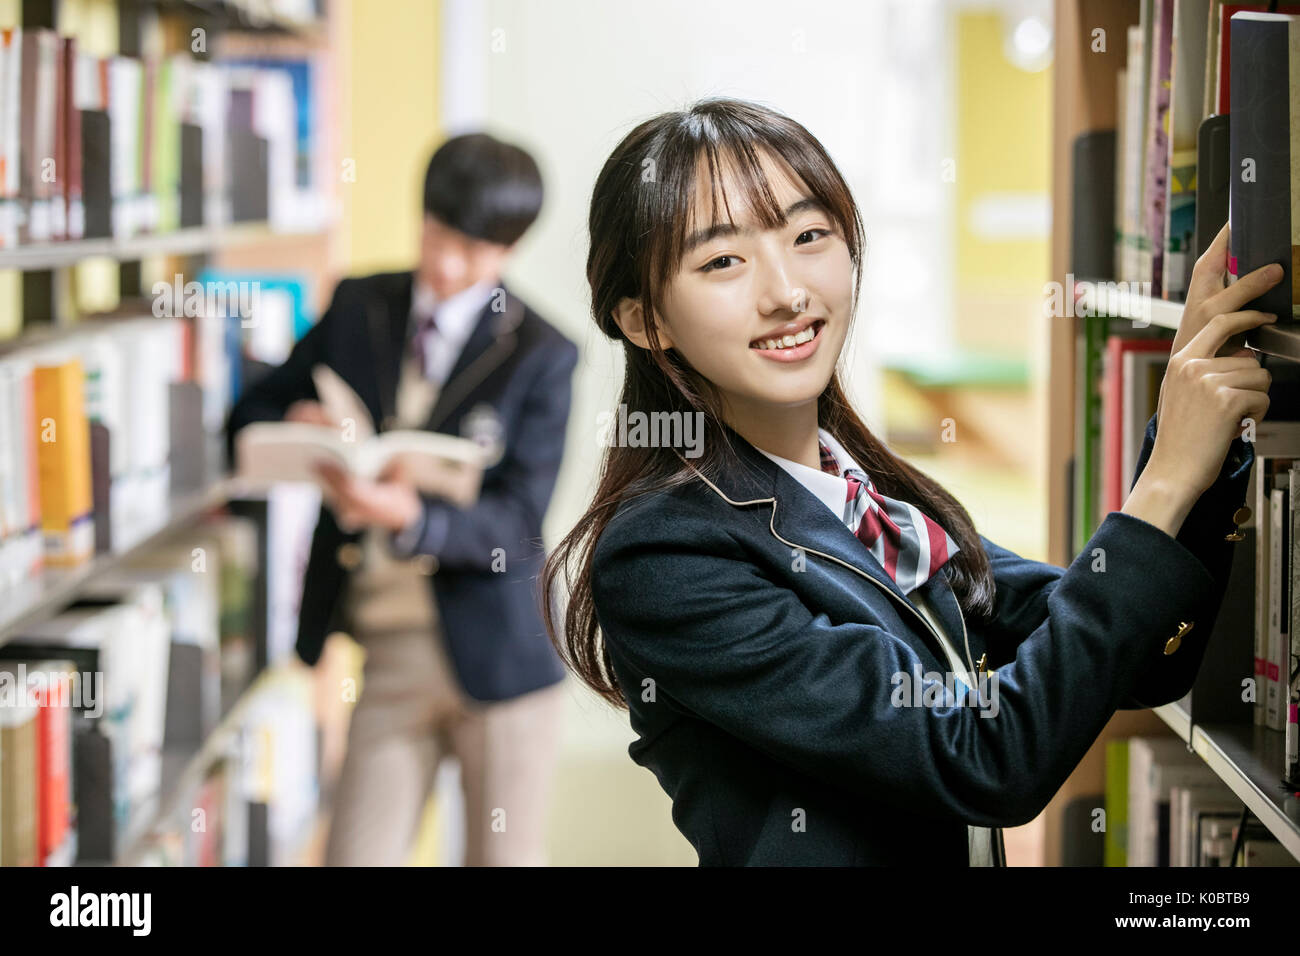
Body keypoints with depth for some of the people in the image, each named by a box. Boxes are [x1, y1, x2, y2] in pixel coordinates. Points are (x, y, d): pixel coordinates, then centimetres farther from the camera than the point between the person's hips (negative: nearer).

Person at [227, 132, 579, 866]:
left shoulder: (542, 356, -5)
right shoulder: (359, 308, 5)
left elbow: (518, 521, -12)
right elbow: (251, 417, 11)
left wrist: (411, 520, -31)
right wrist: (298, 427, -14)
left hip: (496, 648, -3)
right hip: (391, 650, 3)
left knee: (506, 858, 8)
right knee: (358, 856, 1)